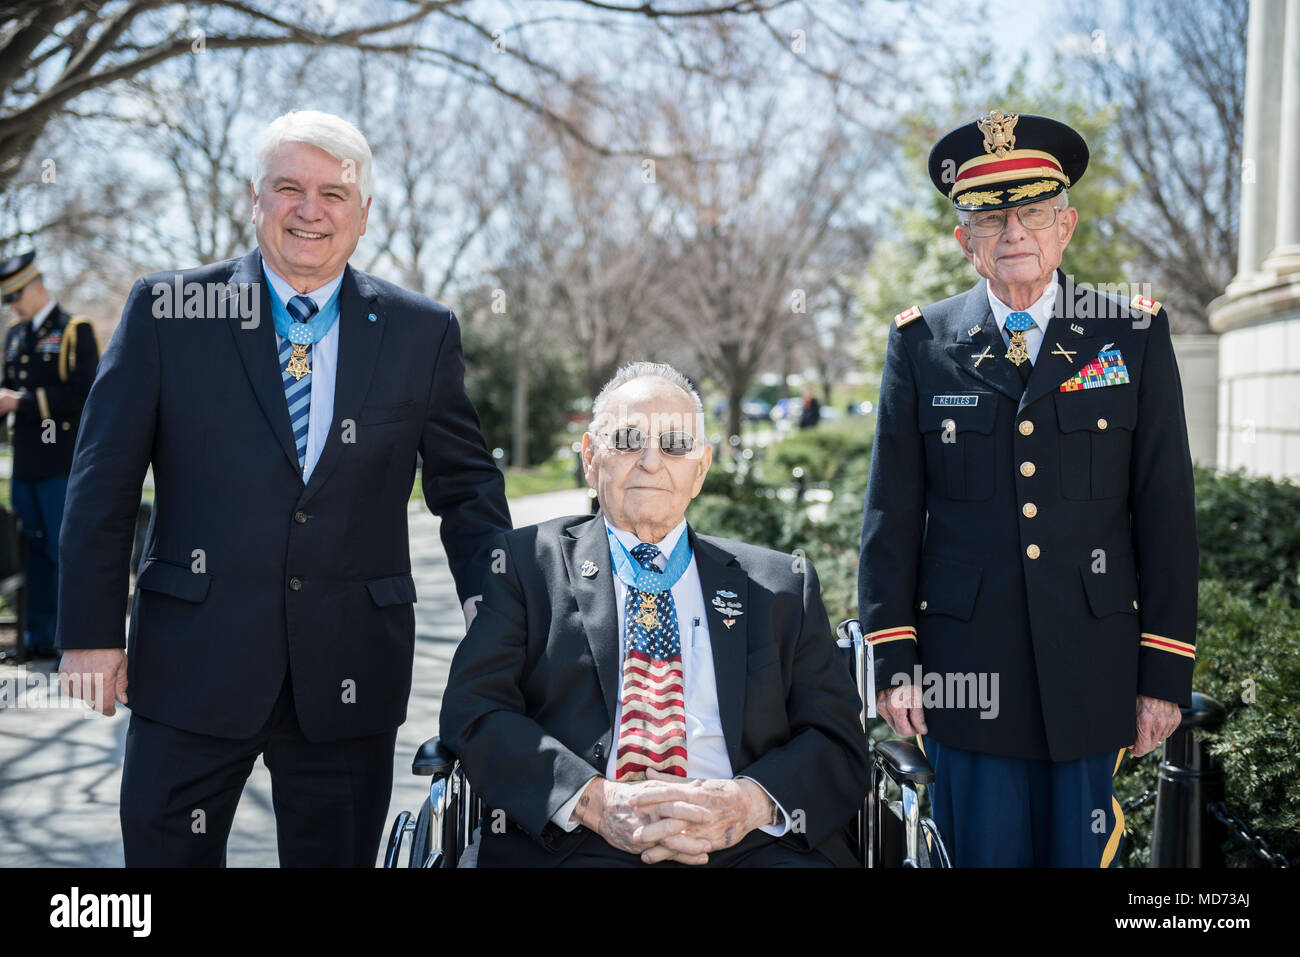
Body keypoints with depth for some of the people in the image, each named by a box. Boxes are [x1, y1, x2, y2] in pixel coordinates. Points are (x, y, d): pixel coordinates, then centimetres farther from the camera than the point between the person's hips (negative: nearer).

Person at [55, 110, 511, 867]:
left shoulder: (421, 333, 3)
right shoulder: (168, 309, 0)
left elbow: (466, 485, 9)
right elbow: (104, 483, 1)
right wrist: (92, 633, -2)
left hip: (350, 678, 1)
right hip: (192, 660, -1)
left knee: (338, 856, 11)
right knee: (166, 851, 7)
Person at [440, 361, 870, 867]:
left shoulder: (783, 584, 17)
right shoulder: (527, 563, 13)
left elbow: (839, 743, 10)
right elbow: (473, 711, 1)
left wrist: (752, 802, -12)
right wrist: (595, 801, -15)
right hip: (572, 843, 0)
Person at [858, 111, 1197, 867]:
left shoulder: (1135, 337, 4)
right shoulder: (922, 344, 4)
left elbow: (1167, 514, 3)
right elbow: (892, 515, 4)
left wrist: (1166, 672, -1)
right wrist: (895, 663, -1)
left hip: (1093, 678, 0)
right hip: (966, 674, 0)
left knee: (1084, 853, 8)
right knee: (981, 852, 6)